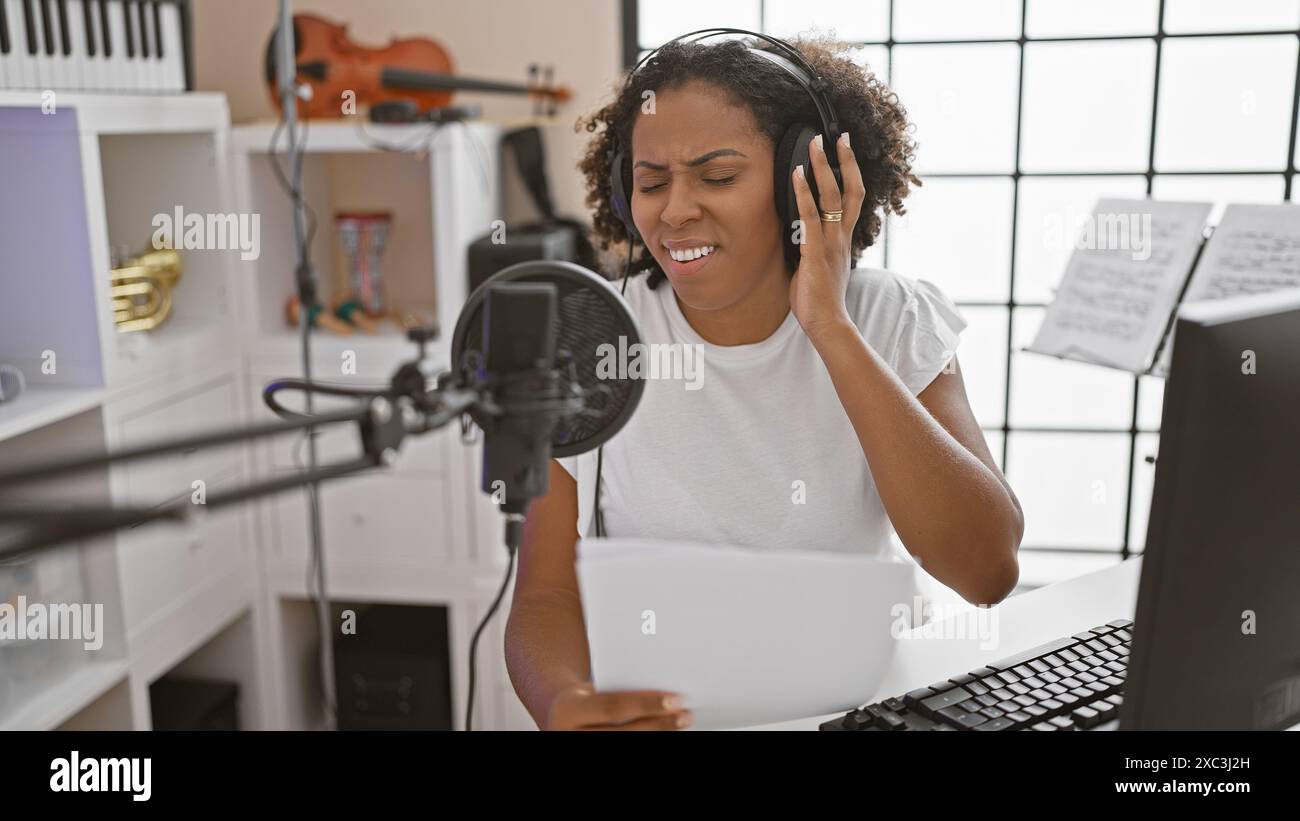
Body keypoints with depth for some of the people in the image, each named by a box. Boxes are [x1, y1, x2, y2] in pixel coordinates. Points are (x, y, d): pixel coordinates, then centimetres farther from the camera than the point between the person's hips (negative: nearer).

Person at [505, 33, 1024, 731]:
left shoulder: (893, 324, -6)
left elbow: (989, 572, -16)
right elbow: (548, 595, -9)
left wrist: (832, 332, -20)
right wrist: (565, 704, -32)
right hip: (655, 709, 0)